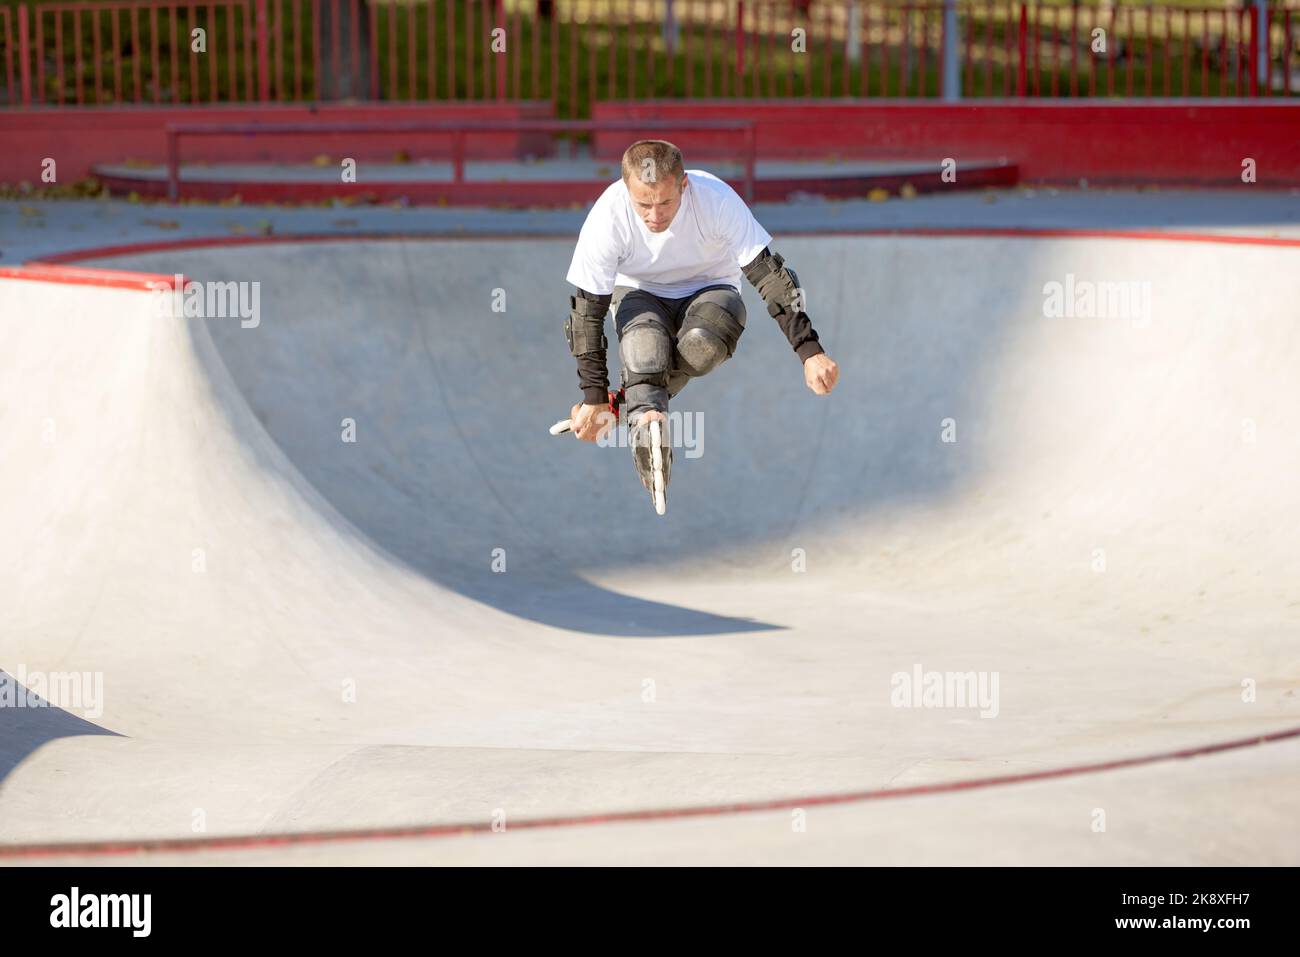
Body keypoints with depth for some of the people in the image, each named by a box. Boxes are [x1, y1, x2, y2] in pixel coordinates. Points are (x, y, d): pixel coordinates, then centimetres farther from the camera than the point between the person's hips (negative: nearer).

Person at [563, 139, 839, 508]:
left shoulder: (716, 198, -30)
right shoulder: (609, 216, -28)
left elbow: (769, 274, -25)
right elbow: (587, 309, -20)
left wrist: (810, 352, -32)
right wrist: (593, 398, -21)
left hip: (709, 290, 0)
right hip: (640, 295, 0)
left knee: (703, 343, -34)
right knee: (645, 348, -35)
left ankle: (632, 401, -11)